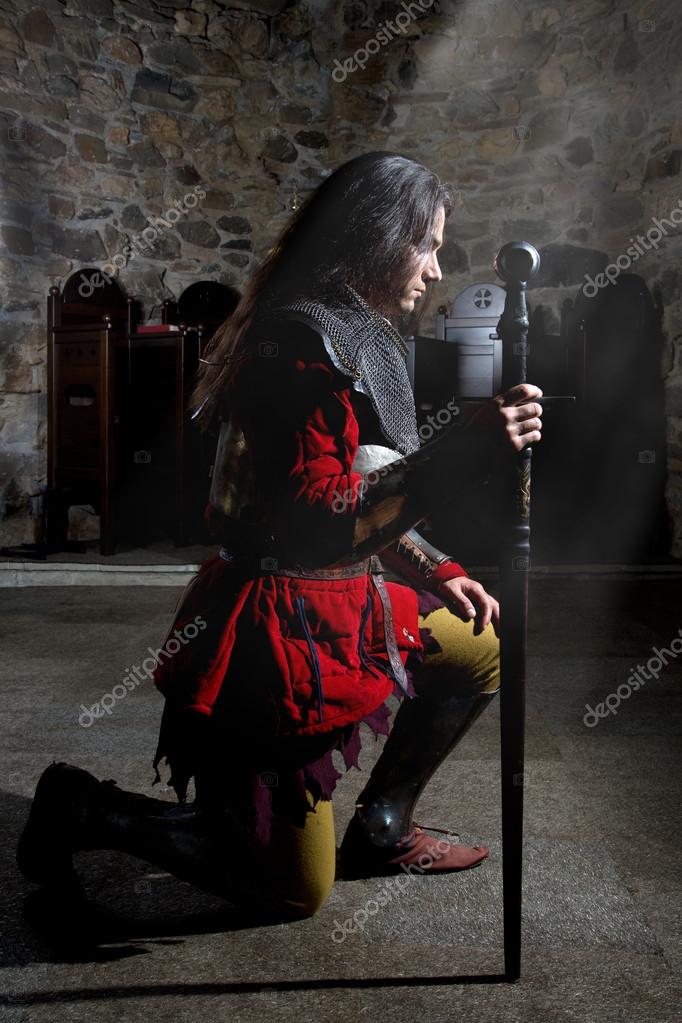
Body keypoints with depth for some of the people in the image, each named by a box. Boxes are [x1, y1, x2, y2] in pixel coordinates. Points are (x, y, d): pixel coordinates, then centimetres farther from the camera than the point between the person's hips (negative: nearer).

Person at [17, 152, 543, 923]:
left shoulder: (355, 337, 11)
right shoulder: (308, 341, -22)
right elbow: (316, 533, -29)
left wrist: (436, 571, 9)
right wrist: (463, 453, -33)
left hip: (337, 607, 9)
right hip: (282, 632, -9)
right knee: (294, 893, 6)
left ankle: (380, 830, 25)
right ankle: (88, 812, 17)